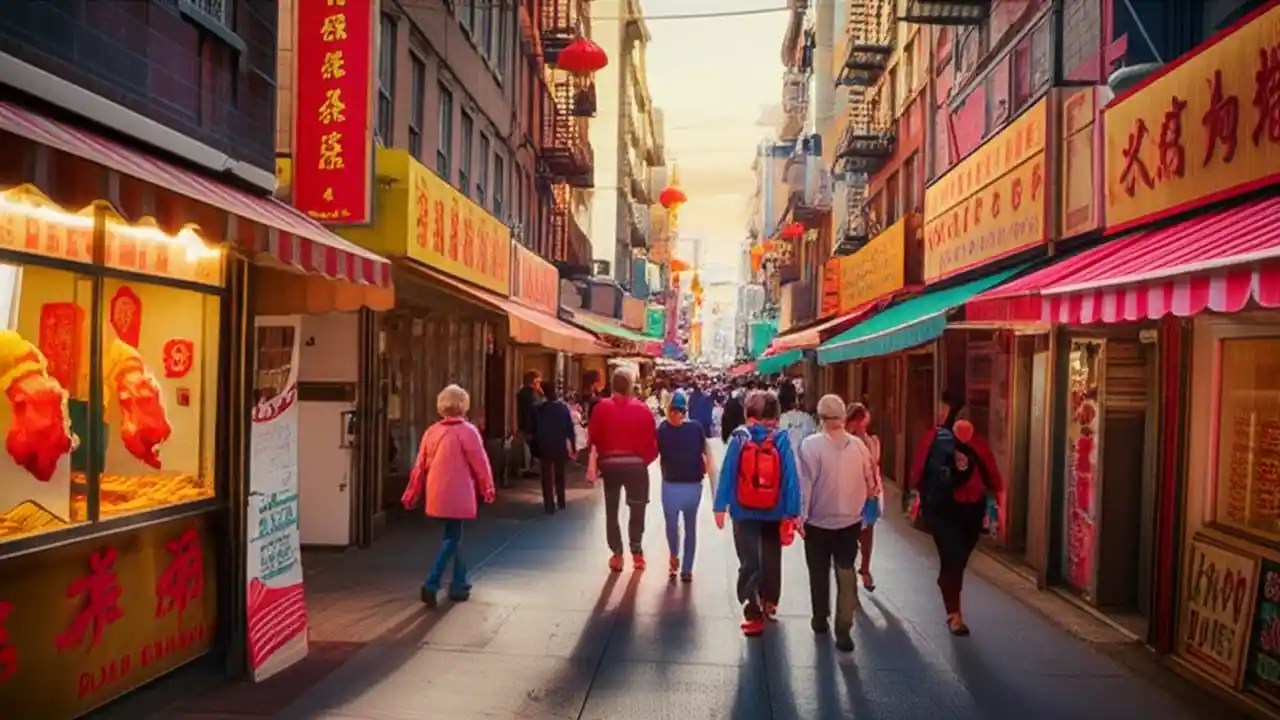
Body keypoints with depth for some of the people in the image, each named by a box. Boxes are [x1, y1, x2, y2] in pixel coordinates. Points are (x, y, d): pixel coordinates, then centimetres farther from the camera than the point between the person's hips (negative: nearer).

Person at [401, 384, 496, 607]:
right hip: (457, 495, -6)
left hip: (437, 495, 6)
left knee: (454, 536, 18)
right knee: (452, 539, 1)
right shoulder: (468, 431, -10)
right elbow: (480, 464, -7)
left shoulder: (431, 431, 5)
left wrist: (411, 494, 16)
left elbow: (420, 466, 8)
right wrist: (487, 490, 7)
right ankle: (431, 585, -10)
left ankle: (459, 584, 26)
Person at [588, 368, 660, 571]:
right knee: (637, 509, 14)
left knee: (611, 510, 13)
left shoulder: (602, 407, -7)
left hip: (609, 464, 1)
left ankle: (617, 554, 12)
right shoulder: (642, 409, -8)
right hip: (635, 464, 0)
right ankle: (637, 552, 16)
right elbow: (652, 440, -8)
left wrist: (599, 459, 9)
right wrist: (645, 460, 8)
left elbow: (592, 437, -6)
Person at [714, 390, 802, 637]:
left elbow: (727, 473, -8)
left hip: (744, 511, -1)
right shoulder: (781, 440, -8)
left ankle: (753, 615, 1)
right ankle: (769, 603, 40)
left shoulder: (739, 438, -8)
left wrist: (720, 506, -2)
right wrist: (793, 511, -5)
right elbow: (790, 477, -9)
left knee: (749, 562, 6)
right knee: (771, 559, 22)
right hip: (774, 511, 1)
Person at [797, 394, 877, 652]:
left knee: (819, 573, 16)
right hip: (851, 520, 2)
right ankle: (843, 629, 2)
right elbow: (870, 483, 0)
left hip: (818, 521, -1)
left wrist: (801, 515, -6)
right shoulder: (858, 445, -8)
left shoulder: (811, 444, -17)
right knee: (846, 574, 7)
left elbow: (805, 483, -16)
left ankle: (820, 619, 31)